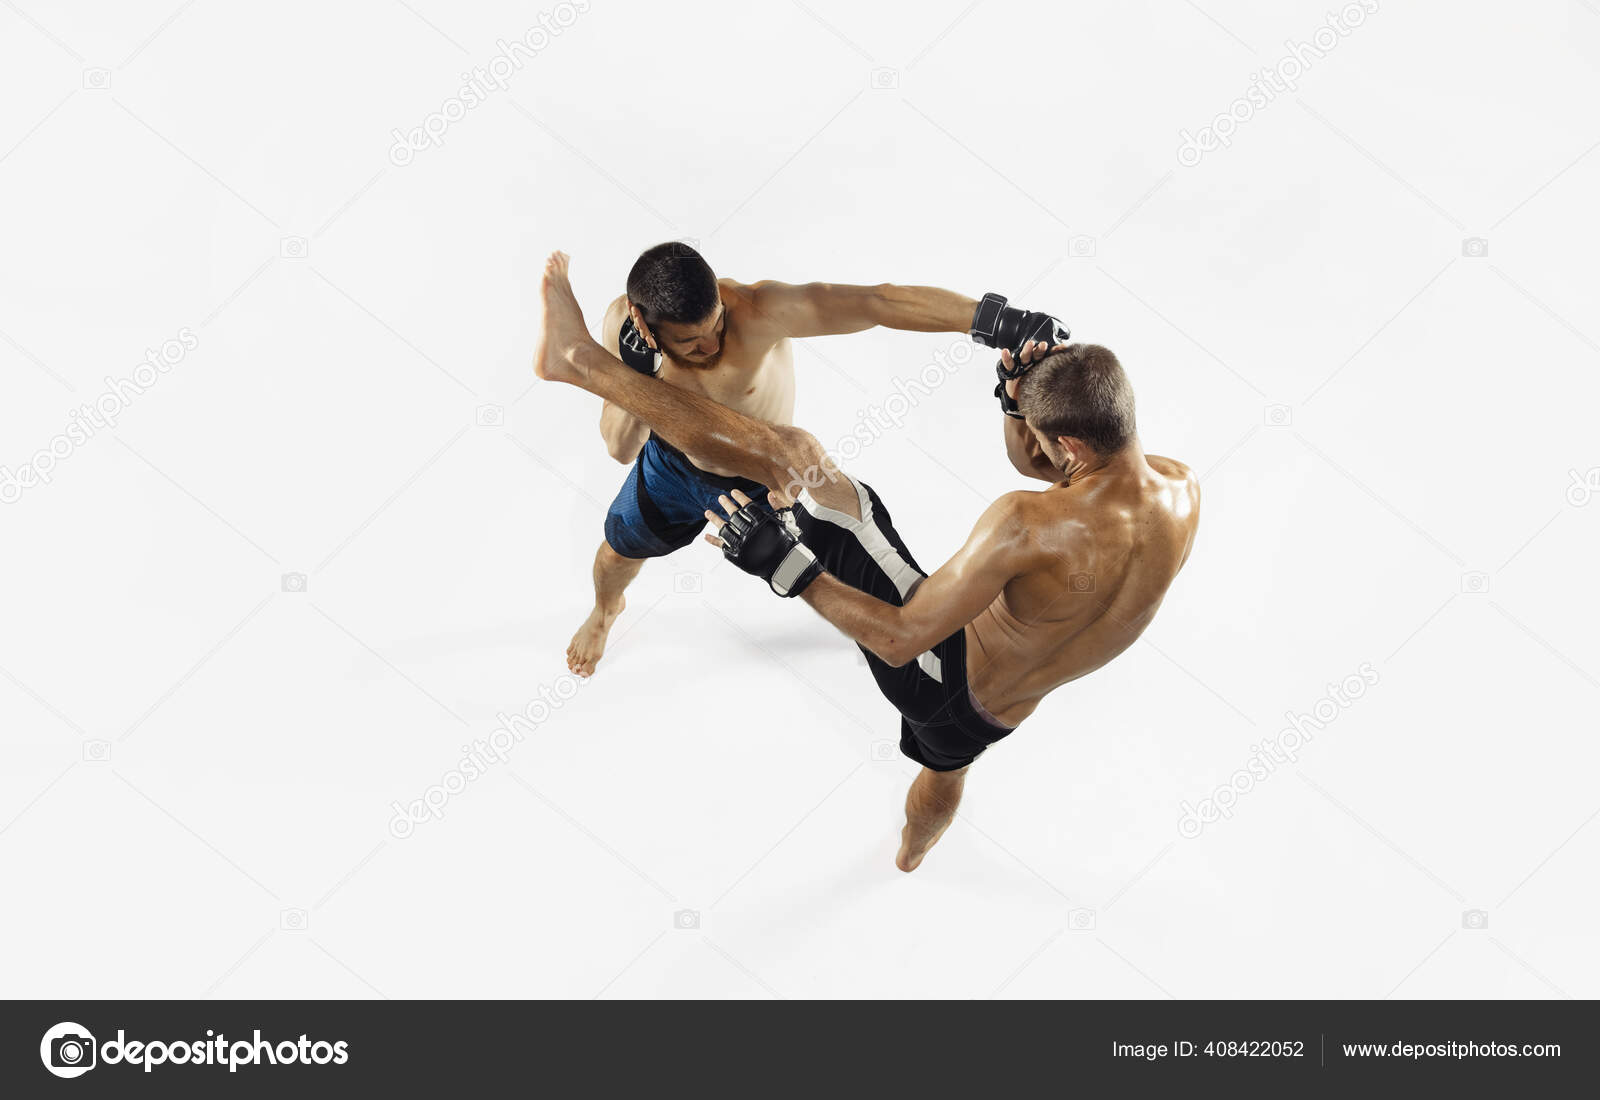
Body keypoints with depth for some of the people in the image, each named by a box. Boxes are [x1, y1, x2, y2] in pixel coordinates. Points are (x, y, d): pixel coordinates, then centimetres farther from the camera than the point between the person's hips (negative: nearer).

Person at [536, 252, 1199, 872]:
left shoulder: (1028, 526, -32)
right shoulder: (1184, 492, -11)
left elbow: (900, 640, -26)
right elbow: (1036, 466, 7)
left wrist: (786, 566, -21)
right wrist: (1022, 398, -12)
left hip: (931, 668, -7)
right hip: (993, 714, 7)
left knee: (796, 455, -8)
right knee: (946, 764, 47)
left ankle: (582, 361, -1)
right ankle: (913, 847, 84)